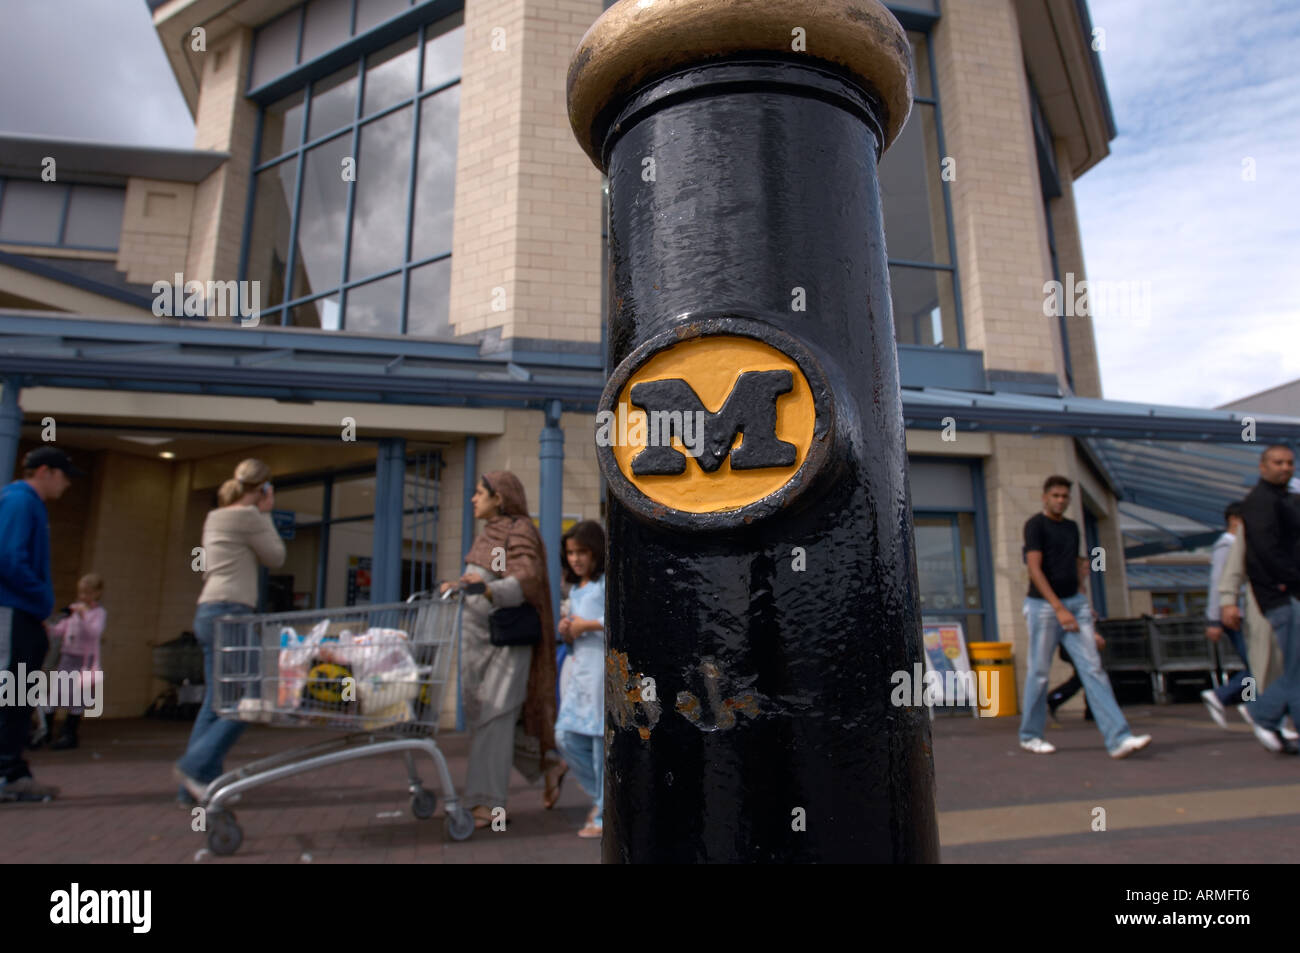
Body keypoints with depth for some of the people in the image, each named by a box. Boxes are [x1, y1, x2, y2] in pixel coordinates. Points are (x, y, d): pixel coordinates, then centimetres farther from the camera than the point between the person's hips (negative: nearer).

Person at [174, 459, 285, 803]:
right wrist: (266, 514, 8)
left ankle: (197, 786, 14)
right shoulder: (248, 517, -8)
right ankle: (196, 765, -6)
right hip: (230, 612, -10)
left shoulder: (216, 517, 20)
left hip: (209, 612, 10)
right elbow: (275, 557, 1)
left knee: (216, 702, 11)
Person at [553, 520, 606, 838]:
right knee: (566, 736, 8)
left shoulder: (605, 582, -7)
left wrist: (589, 625, -16)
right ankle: (600, 794, 27)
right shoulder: (575, 589, 19)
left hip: (603, 665, -9)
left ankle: (604, 815, 10)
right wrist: (566, 631, 6)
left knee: (602, 737, -3)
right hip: (579, 667, 9)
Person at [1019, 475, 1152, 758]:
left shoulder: (1072, 527, 15)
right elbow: (1035, 570, -14)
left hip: (1075, 602, 6)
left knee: (1092, 667, -4)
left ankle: (1118, 738, -8)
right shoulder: (1035, 525, -6)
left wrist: (1083, 600, 11)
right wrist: (1059, 609, -18)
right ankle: (1030, 735, 16)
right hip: (1043, 605, -6)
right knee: (1039, 673, 2)